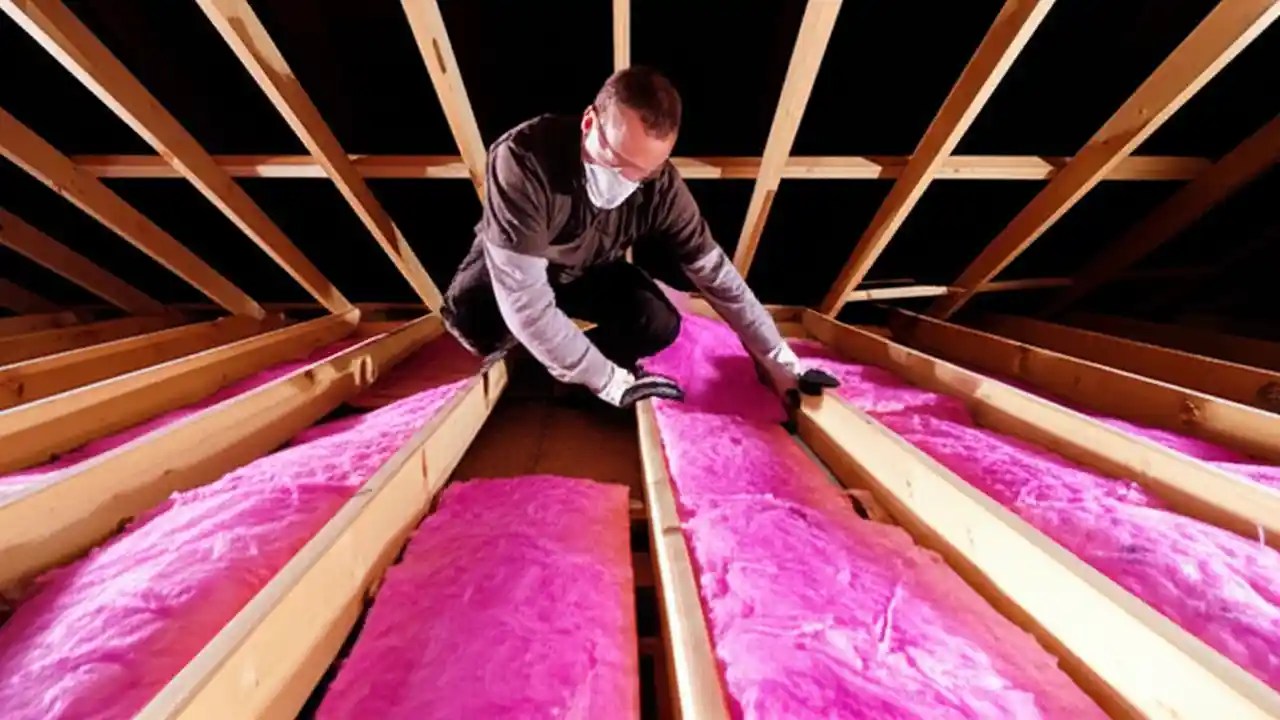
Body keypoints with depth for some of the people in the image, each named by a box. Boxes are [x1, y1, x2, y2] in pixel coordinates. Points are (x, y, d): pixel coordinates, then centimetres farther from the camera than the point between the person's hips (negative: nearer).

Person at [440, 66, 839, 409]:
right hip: (511, 265, -1)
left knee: (661, 325, -24)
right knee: (468, 310, -35)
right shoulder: (523, 159, -36)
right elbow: (522, 298, -39)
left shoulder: (660, 186, -25)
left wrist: (783, 363, -18)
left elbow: (715, 272, -20)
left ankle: (558, 366, 0)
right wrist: (609, 380, -37)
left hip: (589, 271, 2)